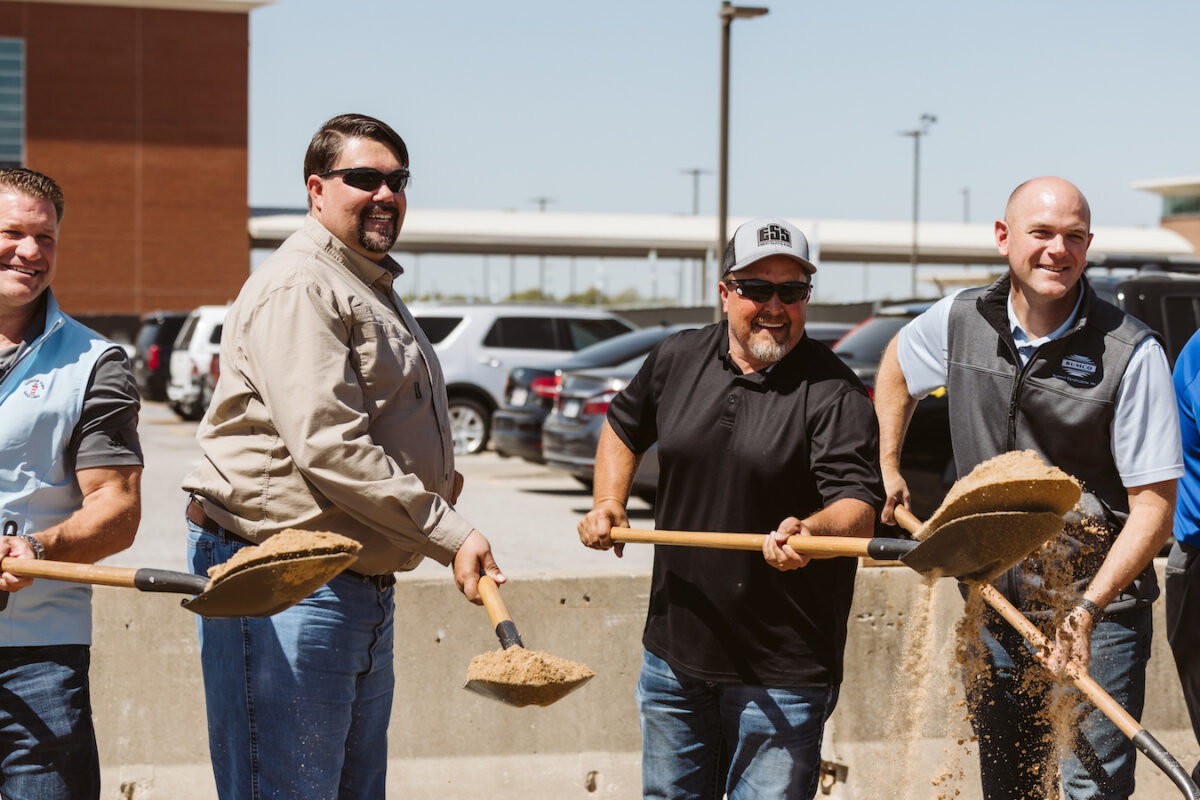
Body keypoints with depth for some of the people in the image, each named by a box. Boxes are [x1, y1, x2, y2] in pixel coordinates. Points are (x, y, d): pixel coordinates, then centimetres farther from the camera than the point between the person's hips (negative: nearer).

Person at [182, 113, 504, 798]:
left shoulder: (375, 289, 22)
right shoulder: (299, 289, -13)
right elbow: (328, 446, -23)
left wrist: (442, 483, 14)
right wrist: (449, 534, -19)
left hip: (366, 583, 11)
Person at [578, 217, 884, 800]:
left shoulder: (833, 392, -11)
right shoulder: (678, 359, 5)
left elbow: (860, 509, -21)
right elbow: (625, 425, 25)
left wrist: (811, 531, -42)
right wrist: (609, 503, 10)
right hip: (674, 652, 5)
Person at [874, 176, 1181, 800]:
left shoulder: (1130, 353, -15)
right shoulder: (959, 321, -2)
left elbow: (1153, 507, -15)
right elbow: (897, 363, 23)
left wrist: (1088, 608, -25)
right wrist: (887, 465, 19)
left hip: (1098, 613, -4)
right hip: (993, 607, 4)